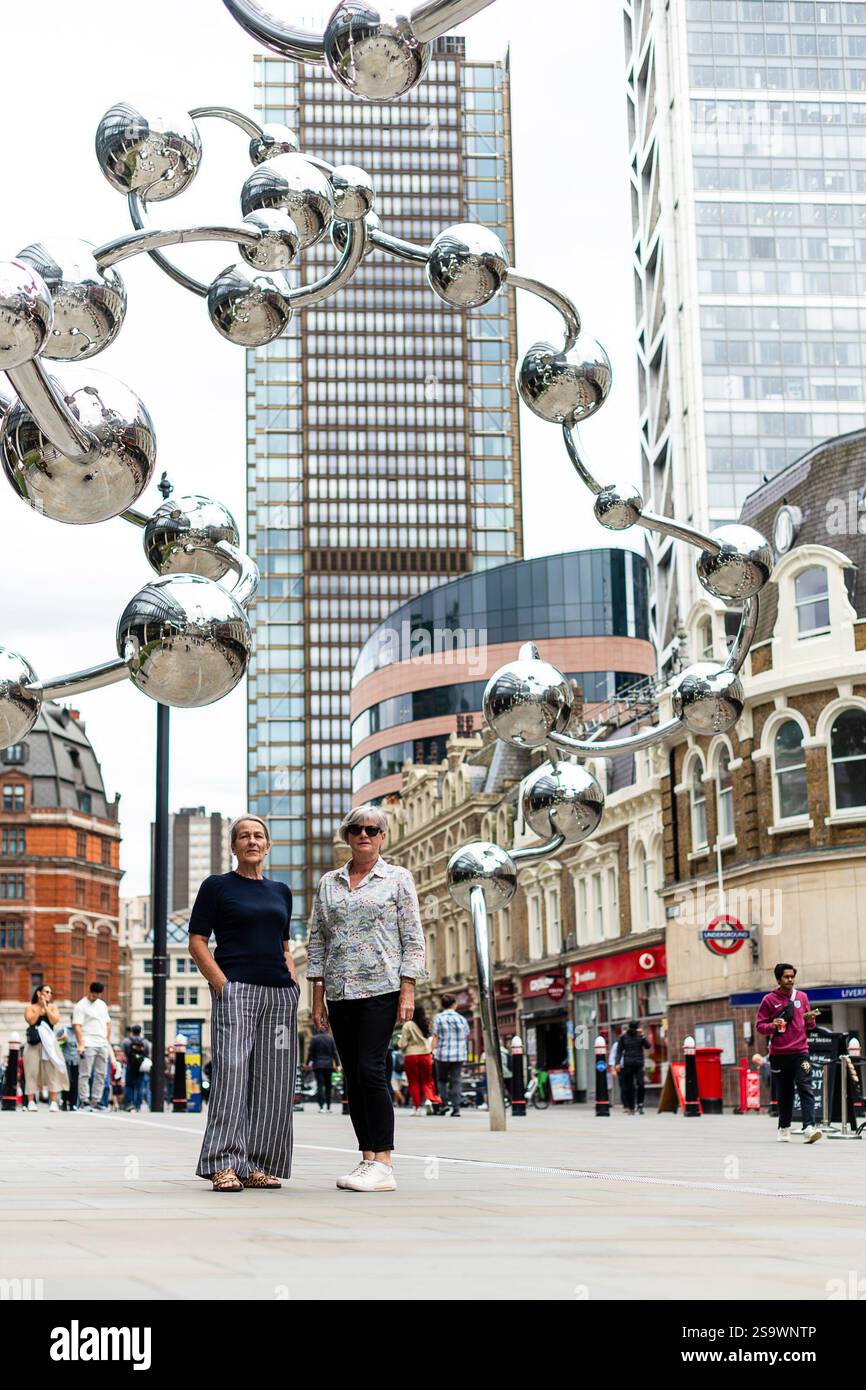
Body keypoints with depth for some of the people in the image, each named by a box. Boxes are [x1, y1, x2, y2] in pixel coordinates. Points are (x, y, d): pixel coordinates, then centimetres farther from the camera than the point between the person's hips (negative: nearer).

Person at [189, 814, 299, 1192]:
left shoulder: (280, 891, 20)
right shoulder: (217, 886, 5)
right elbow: (197, 942, 0)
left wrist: (293, 978, 9)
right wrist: (221, 983, -12)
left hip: (279, 992, 6)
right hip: (236, 989, -5)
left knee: (271, 1079, 3)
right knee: (232, 1070, -15)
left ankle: (256, 1166, 9)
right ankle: (224, 1166, -16)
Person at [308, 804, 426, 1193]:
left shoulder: (398, 879, 3)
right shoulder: (328, 883, 13)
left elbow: (413, 938, -1)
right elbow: (317, 941, 13)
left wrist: (408, 992, -9)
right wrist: (317, 996, 7)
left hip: (381, 988, -5)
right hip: (340, 991, 5)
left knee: (370, 1069, -13)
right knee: (352, 1075, 4)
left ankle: (383, 1164, -10)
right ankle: (367, 1159, 10)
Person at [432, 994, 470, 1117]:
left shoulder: (438, 1018, -3)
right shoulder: (461, 1018, 6)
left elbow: (435, 1037, -7)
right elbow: (467, 1035, 13)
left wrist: (434, 1051, -4)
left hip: (443, 1054, -2)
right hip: (459, 1055, 2)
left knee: (442, 1079, 14)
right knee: (456, 1081, 4)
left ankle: (444, 1103, 1)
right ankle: (456, 1108, -3)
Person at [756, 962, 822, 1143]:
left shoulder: (802, 997, 10)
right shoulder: (769, 999, 2)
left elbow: (809, 1026, 19)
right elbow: (760, 1026, 2)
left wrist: (810, 1019, -4)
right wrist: (772, 1026, -18)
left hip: (800, 1052, 1)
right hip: (779, 1054, -1)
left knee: (805, 1089, -12)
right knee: (784, 1094, 7)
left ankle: (809, 1128, -20)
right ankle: (784, 1129, 20)